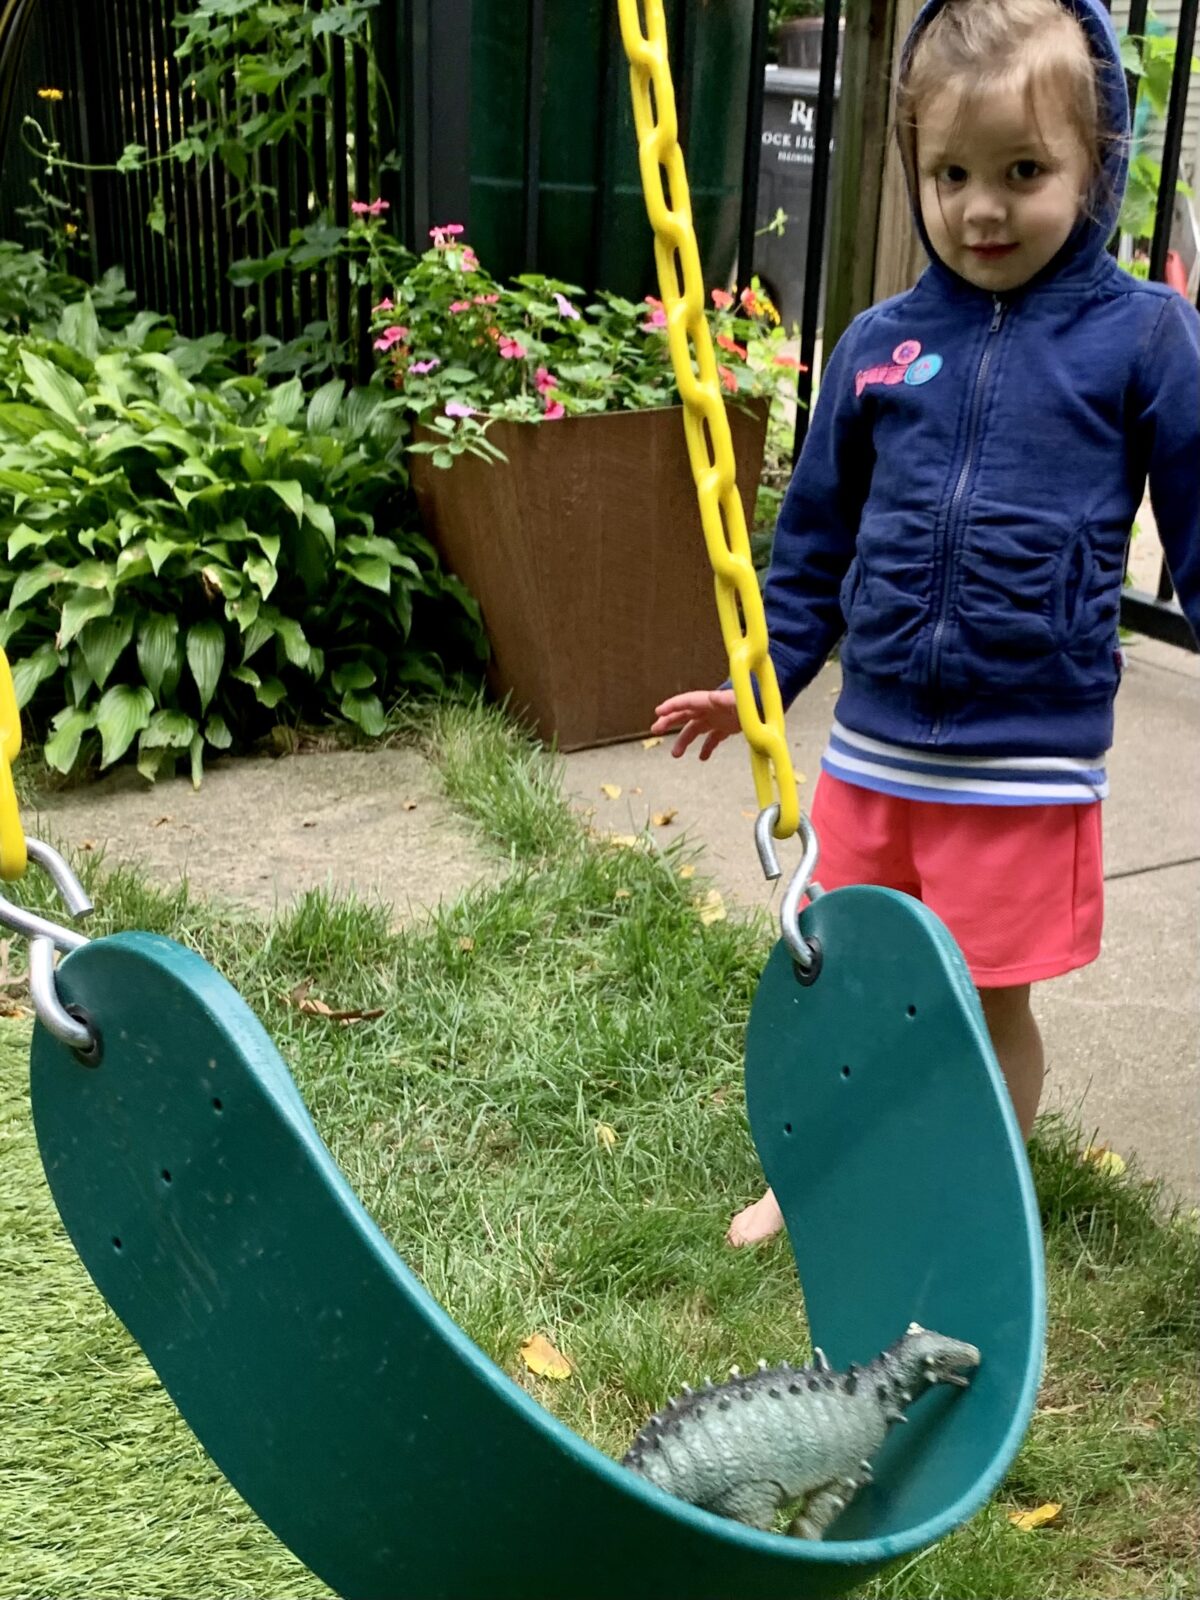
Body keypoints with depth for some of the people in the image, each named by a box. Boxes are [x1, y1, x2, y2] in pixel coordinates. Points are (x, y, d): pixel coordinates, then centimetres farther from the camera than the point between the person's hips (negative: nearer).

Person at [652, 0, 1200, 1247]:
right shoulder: (879, 346, 2)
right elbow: (817, 535, 12)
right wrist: (761, 680, 13)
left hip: (1027, 758, -3)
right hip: (873, 744, 4)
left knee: (991, 1001, 9)